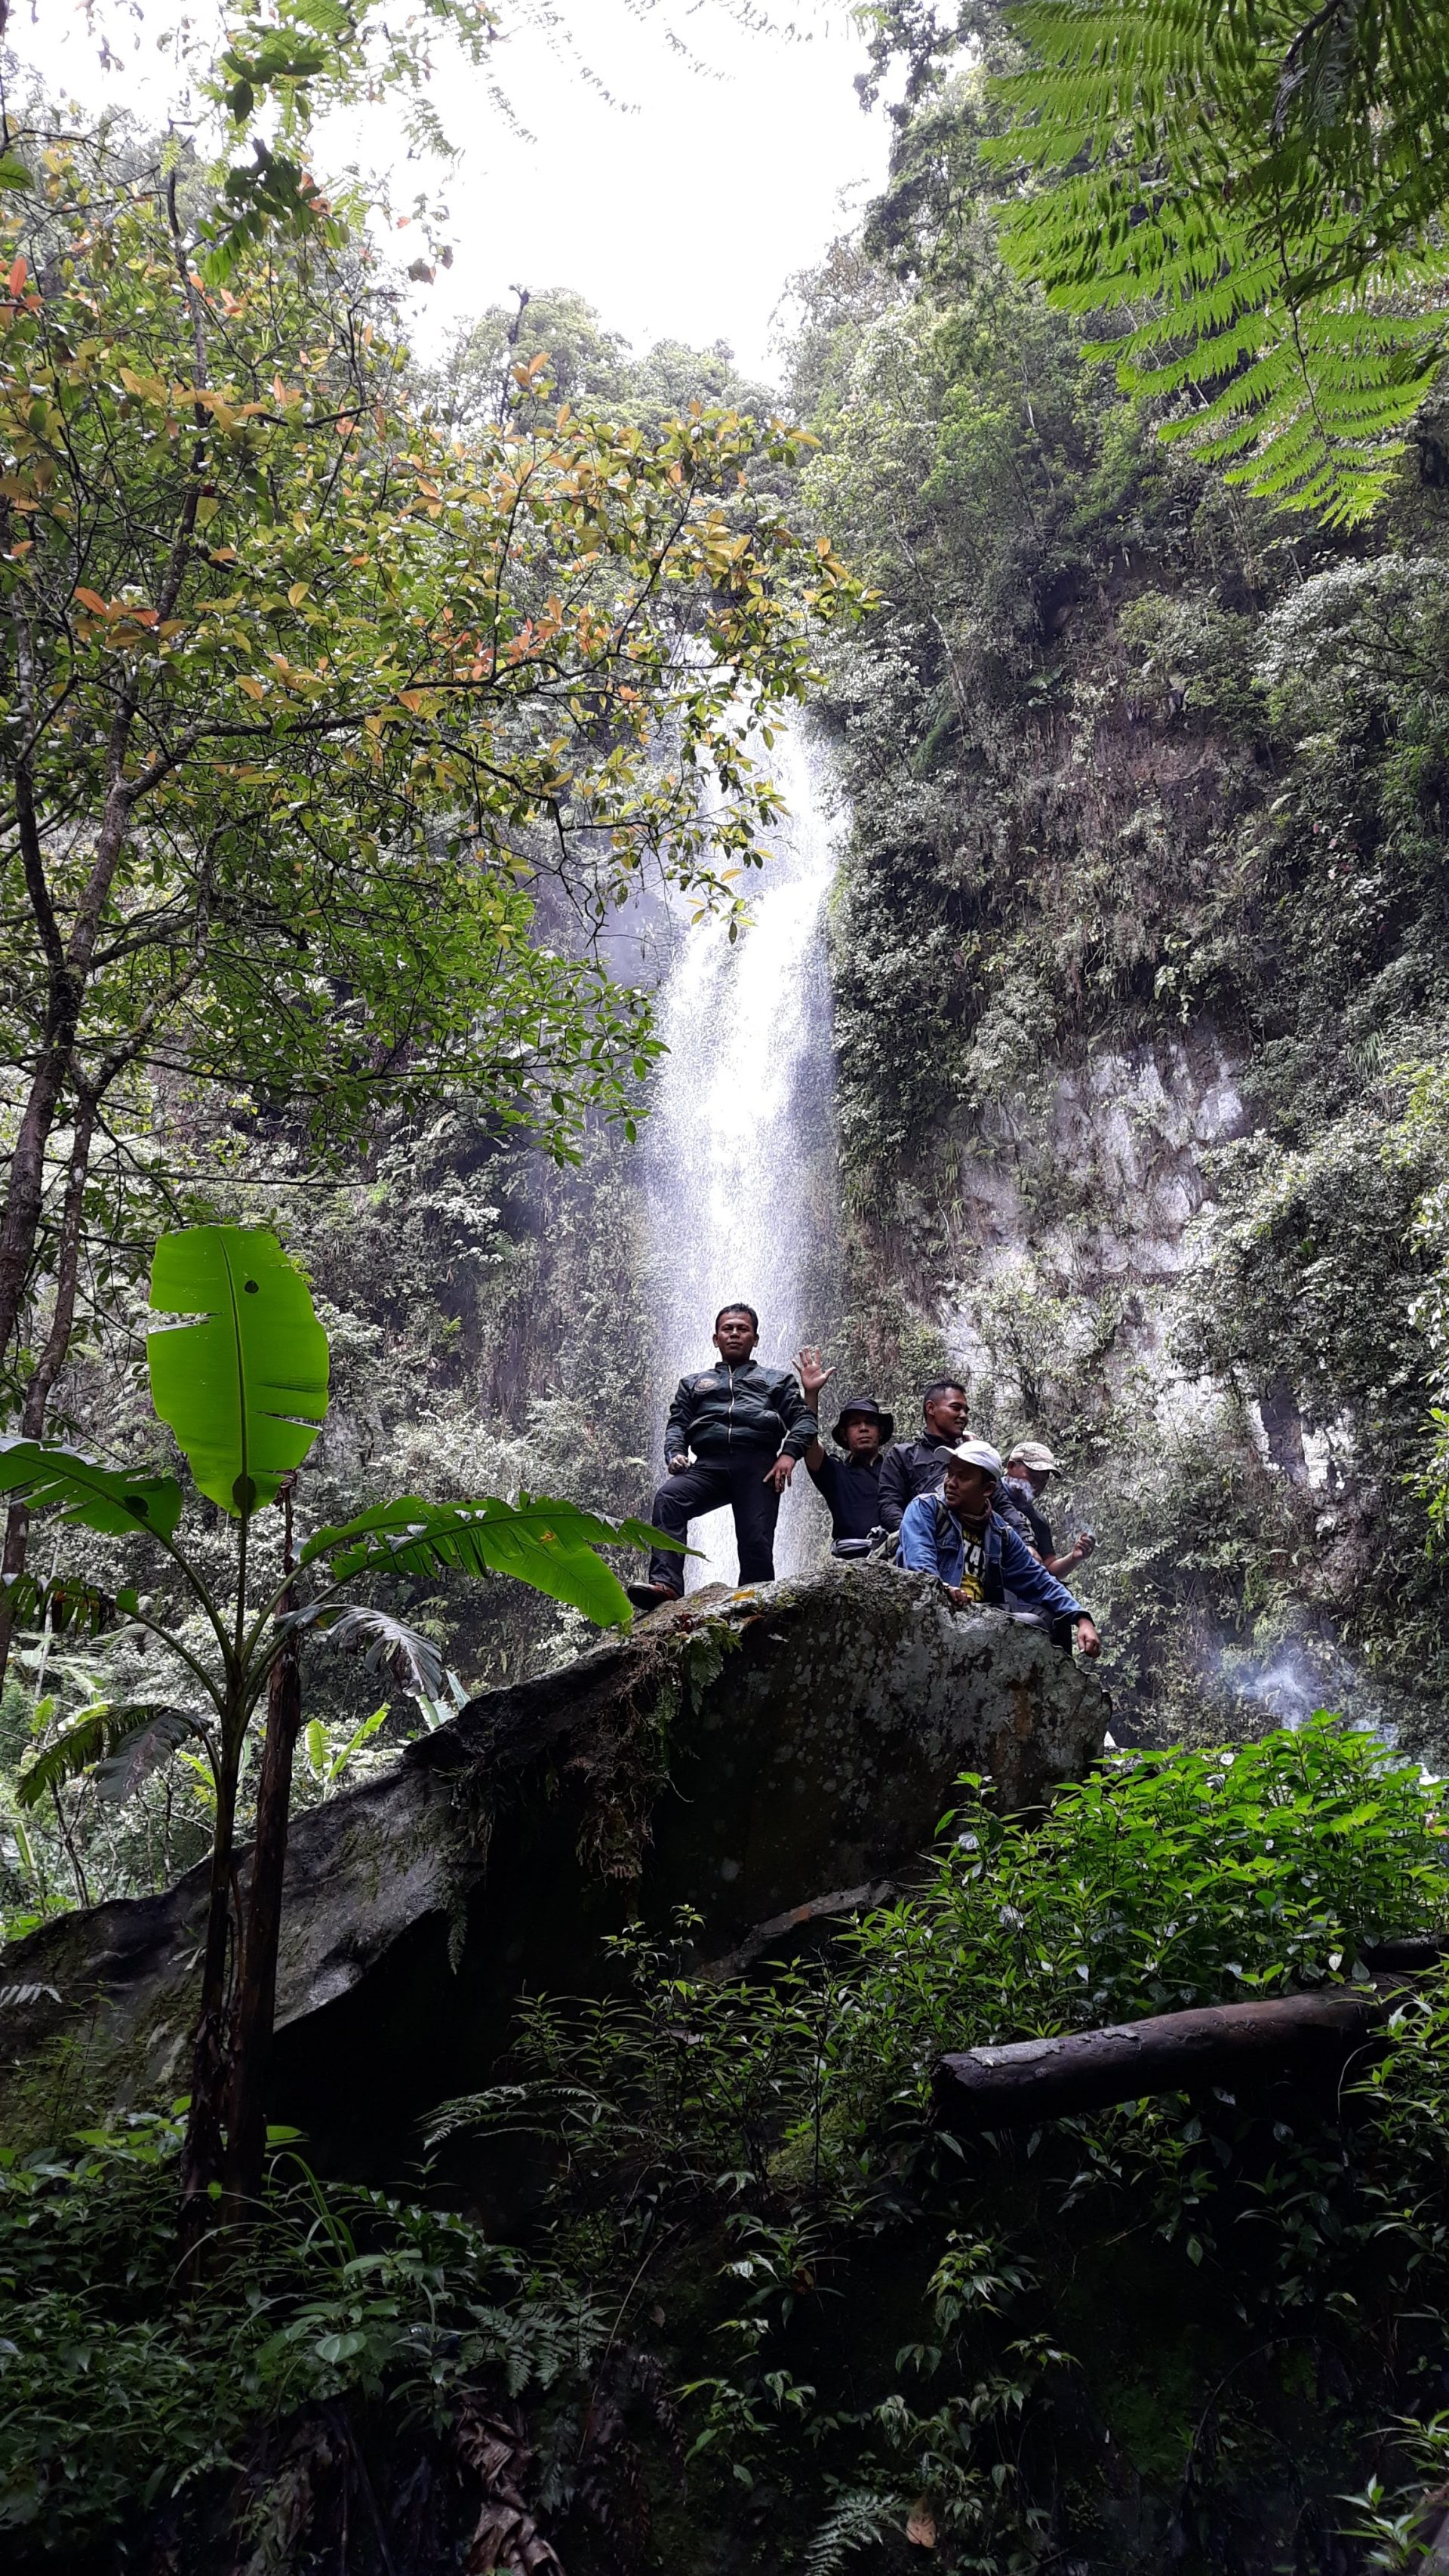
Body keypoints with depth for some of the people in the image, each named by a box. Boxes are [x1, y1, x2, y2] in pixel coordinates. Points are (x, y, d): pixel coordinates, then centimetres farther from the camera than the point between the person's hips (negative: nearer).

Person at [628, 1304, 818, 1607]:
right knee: (667, 1499, -29)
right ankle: (665, 1584, -42)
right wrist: (675, 1454, -4)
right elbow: (677, 1424, 20)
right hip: (708, 1465, 1)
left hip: (757, 1466, -1)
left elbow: (804, 1419, 14)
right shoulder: (693, 1384, 34)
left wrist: (789, 1454, -7)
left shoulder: (777, 1380, 28)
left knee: (756, 1543, -19)